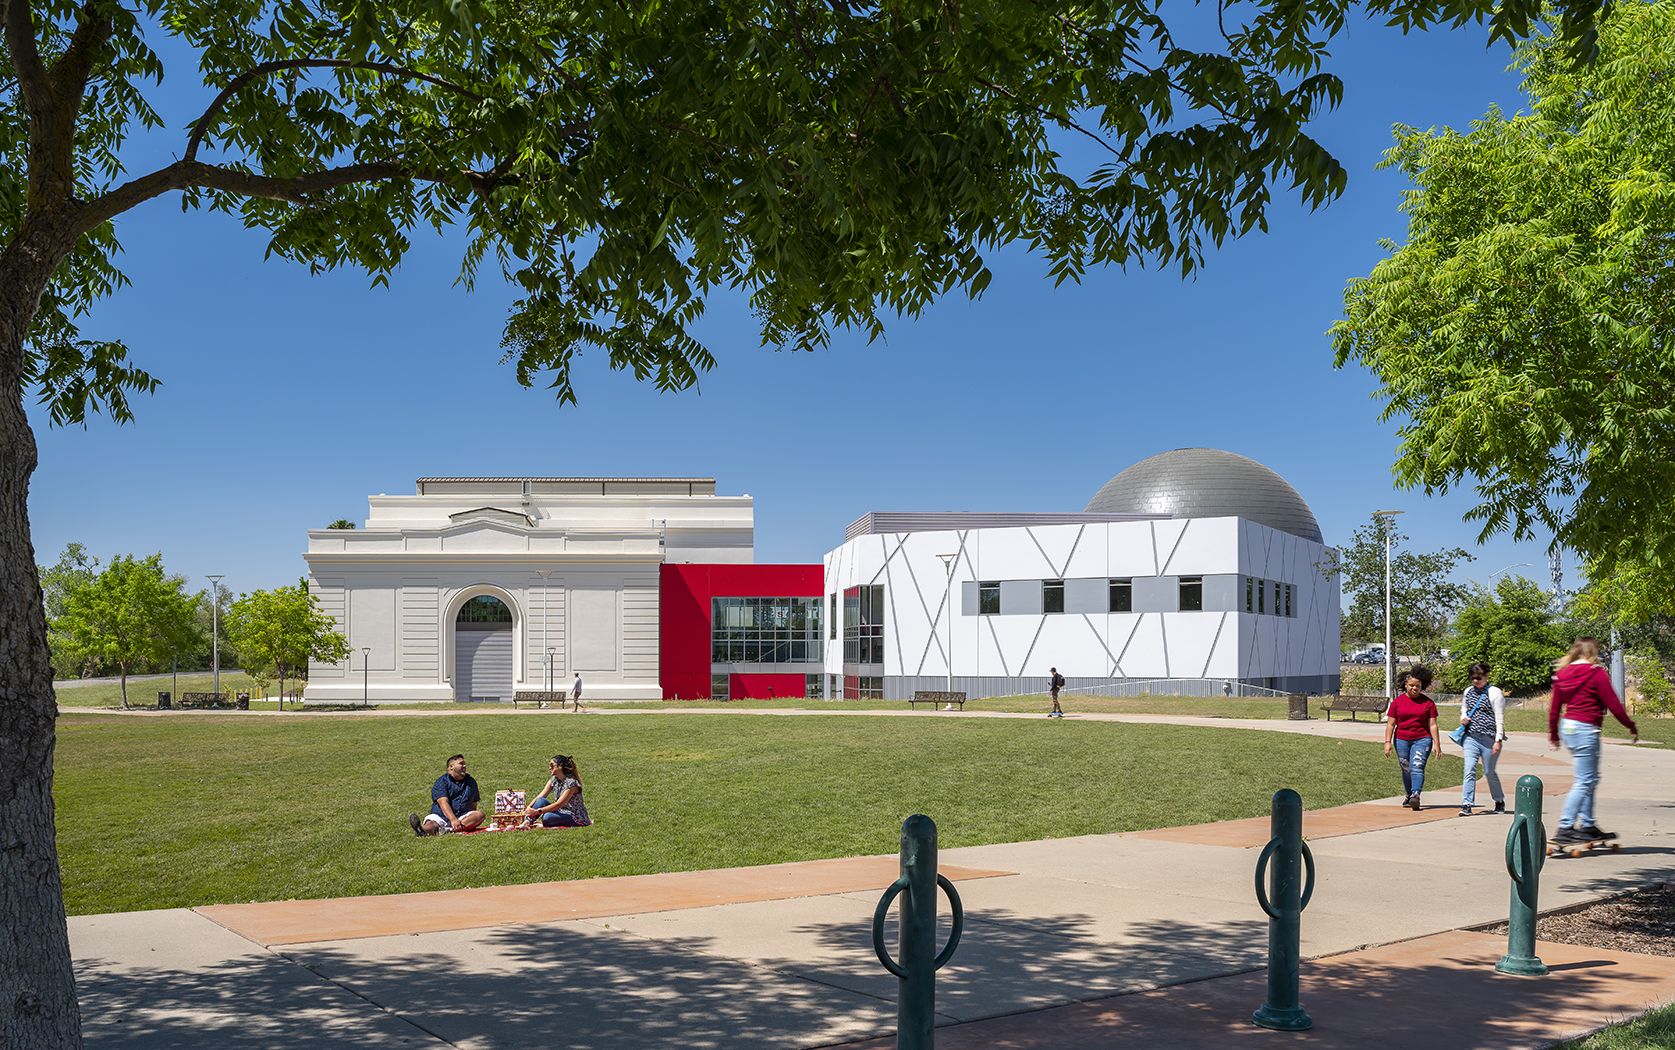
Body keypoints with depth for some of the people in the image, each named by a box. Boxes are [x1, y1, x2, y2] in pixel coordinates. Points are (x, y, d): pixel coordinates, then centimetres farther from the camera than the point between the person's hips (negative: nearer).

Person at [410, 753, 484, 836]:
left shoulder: (471, 781, 18)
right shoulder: (441, 781, -1)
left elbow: (473, 804, 27)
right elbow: (443, 802, -16)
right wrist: (453, 820, -31)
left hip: (462, 817, 4)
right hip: (440, 816, -4)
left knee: (480, 814, -24)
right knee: (431, 824, -36)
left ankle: (450, 830, -44)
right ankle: (421, 830, -74)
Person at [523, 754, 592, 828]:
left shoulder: (571, 783, -21)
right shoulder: (554, 780, 3)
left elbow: (558, 804, -27)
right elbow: (539, 798, -2)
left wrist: (536, 811, -31)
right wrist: (528, 808, -23)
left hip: (577, 819, -8)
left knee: (547, 817, -34)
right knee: (541, 800, -14)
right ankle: (527, 822, -21)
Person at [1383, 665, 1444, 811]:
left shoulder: (1428, 703, 3)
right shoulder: (1397, 702, 5)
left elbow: (1432, 725, 4)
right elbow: (1390, 723, 6)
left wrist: (1436, 744, 0)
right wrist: (1387, 742, -2)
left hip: (1422, 739, -2)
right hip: (1401, 740, 2)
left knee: (1417, 767, -16)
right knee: (1406, 770, 8)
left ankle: (1416, 795, -24)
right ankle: (1408, 794, 25)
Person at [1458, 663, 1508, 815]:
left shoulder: (1495, 693, -4)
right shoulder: (1468, 691, 13)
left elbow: (1500, 719, -6)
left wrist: (1498, 741, -11)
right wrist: (1463, 719, 4)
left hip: (1489, 739, -4)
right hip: (1470, 737, 4)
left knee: (1489, 772, 7)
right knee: (1469, 770, -9)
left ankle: (1499, 801, 30)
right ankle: (1467, 804, -11)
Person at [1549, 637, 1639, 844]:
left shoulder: (1563, 674, 11)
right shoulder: (1597, 673, -9)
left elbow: (1554, 707, 15)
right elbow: (1613, 704, -9)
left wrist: (1553, 733, 25)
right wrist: (1631, 726, 4)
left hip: (1567, 727, 8)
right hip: (1585, 729, -8)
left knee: (1591, 780, 18)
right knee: (1584, 782, -6)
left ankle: (1588, 826, 22)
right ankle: (1565, 829, -11)